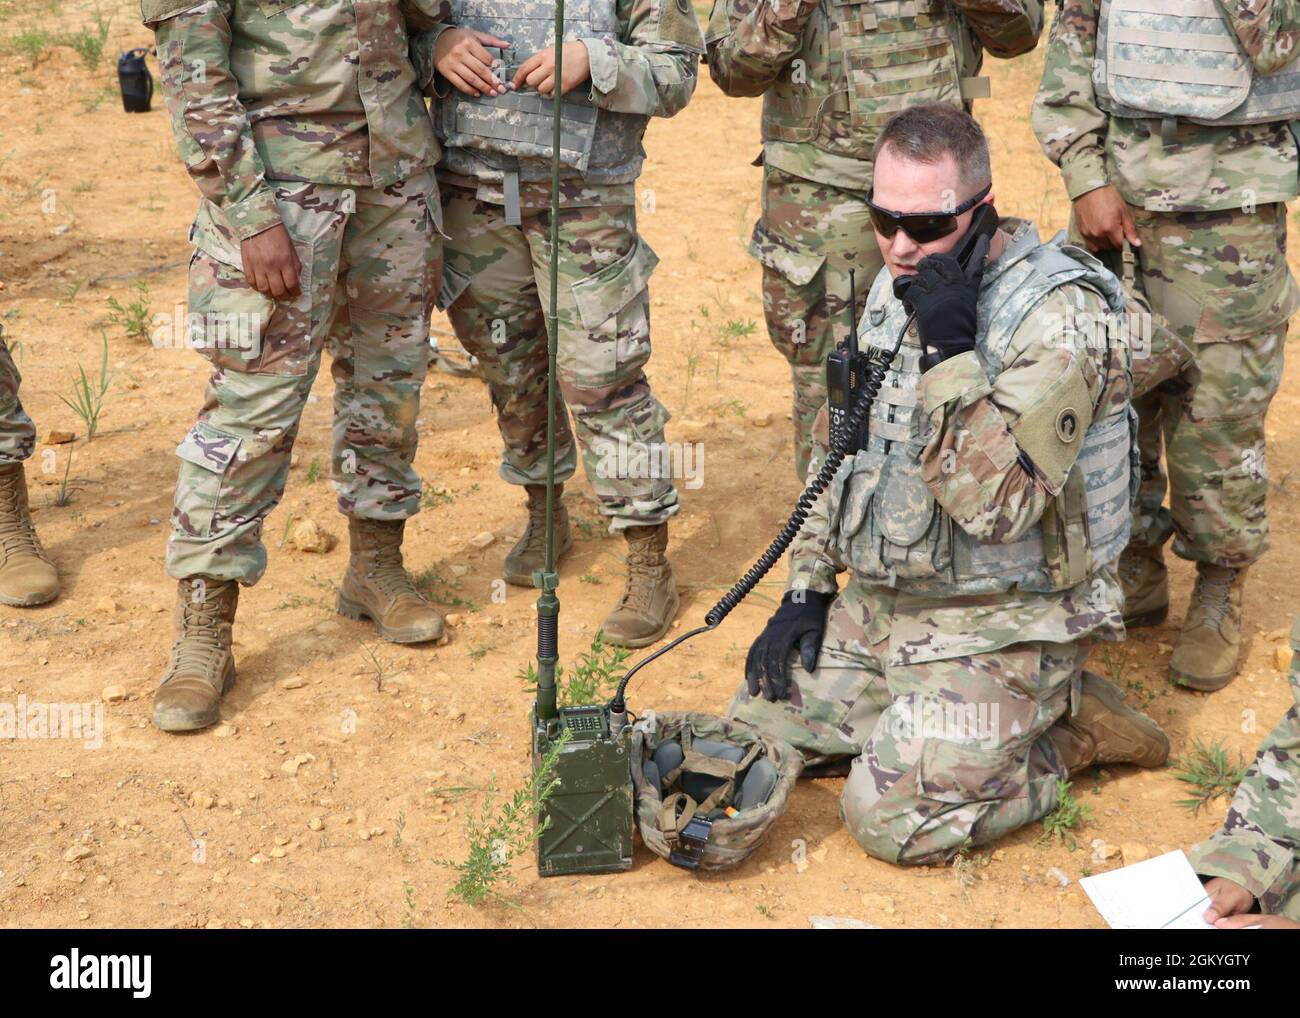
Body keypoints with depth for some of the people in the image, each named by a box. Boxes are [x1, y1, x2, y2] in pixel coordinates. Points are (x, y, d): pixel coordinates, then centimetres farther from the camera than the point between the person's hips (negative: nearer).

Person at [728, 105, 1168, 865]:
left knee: (893, 819, -17)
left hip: (1001, 623, -8)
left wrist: (950, 353, -33)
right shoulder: (897, 287, 4)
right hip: (879, 599, 8)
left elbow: (996, 505, -29)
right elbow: (838, 443, 14)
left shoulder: (1058, 318, -22)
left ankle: (1068, 727, 4)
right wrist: (808, 588, 10)